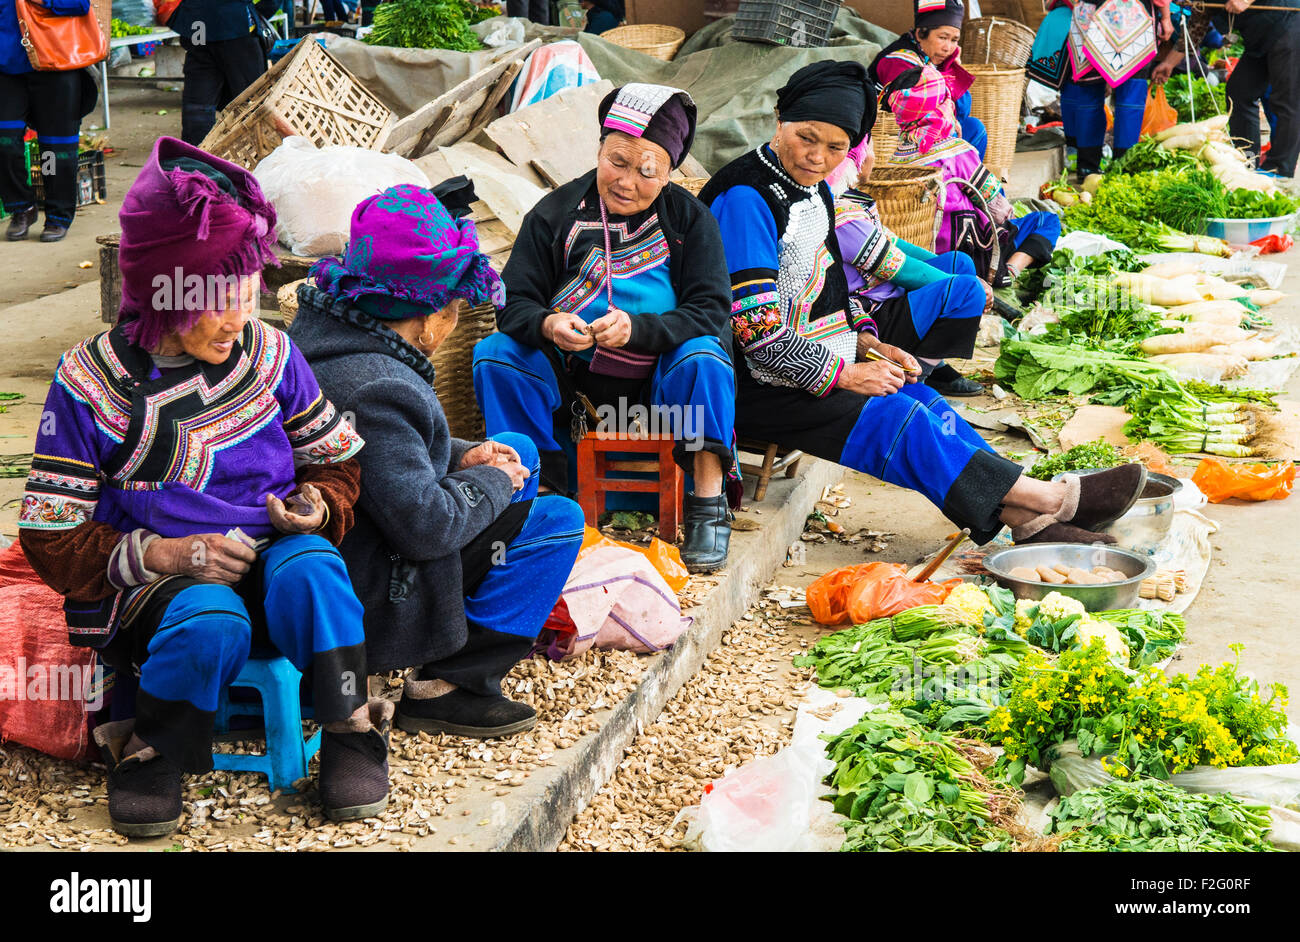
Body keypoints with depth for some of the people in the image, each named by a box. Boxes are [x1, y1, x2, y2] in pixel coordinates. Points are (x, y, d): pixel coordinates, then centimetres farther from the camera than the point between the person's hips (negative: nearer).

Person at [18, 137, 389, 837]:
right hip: (148, 589, -2)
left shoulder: (268, 353, 4)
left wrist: (317, 507, -8)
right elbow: (51, 537, -5)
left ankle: (350, 732, -15)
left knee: (311, 566, -33)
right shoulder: (90, 384, -5)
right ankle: (152, 751, -9)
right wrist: (162, 554, -19)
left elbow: (336, 460, 16)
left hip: (271, 564, 3)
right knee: (210, 621, -37)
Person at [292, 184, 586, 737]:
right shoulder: (378, 389, -30)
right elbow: (424, 523, -31)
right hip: (368, 598, -10)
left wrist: (462, 457, 3)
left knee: (519, 451, 18)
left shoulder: (323, 331, 2)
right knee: (560, 521, -8)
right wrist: (489, 482, -12)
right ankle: (447, 686, -7)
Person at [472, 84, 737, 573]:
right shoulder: (556, 213, 1)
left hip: (658, 385, -2)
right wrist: (547, 325, -27)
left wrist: (637, 328, -29)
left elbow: (709, 313, -11)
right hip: (571, 382, 2)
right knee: (496, 355, -22)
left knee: (704, 357, -33)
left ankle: (708, 506, -24)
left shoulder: (690, 220, -1)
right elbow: (514, 304, -1)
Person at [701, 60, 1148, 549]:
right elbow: (755, 325, -24)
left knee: (923, 400, -5)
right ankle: (1051, 498, -17)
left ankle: (1028, 518, -12)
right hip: (757, 387, -9)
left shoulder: (814, 191, 13)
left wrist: (861, 342, 4)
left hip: (820, 369, 10)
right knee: (896, 419, -19)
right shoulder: (745, 199, -18)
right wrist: (843, 374, -18)